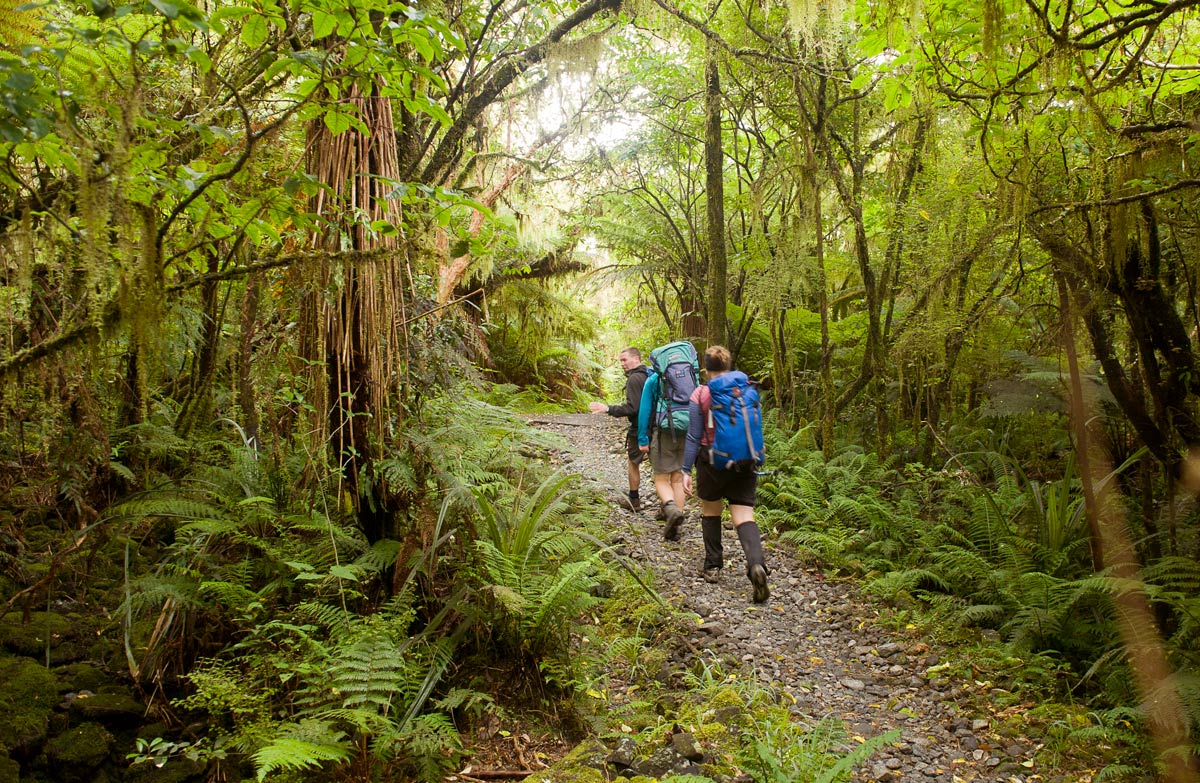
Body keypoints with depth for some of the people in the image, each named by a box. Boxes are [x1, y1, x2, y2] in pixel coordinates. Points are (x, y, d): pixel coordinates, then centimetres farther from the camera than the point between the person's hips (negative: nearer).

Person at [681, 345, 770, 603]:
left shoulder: (700, 396, -7)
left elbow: (694, 437, -7)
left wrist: (686, 470, -3)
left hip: (711, 463, -1)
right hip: (743, 464, 2)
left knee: (710, 511, 20)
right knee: (744, 516, -2)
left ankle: (713, 567, 23)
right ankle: (756, 563, -27)